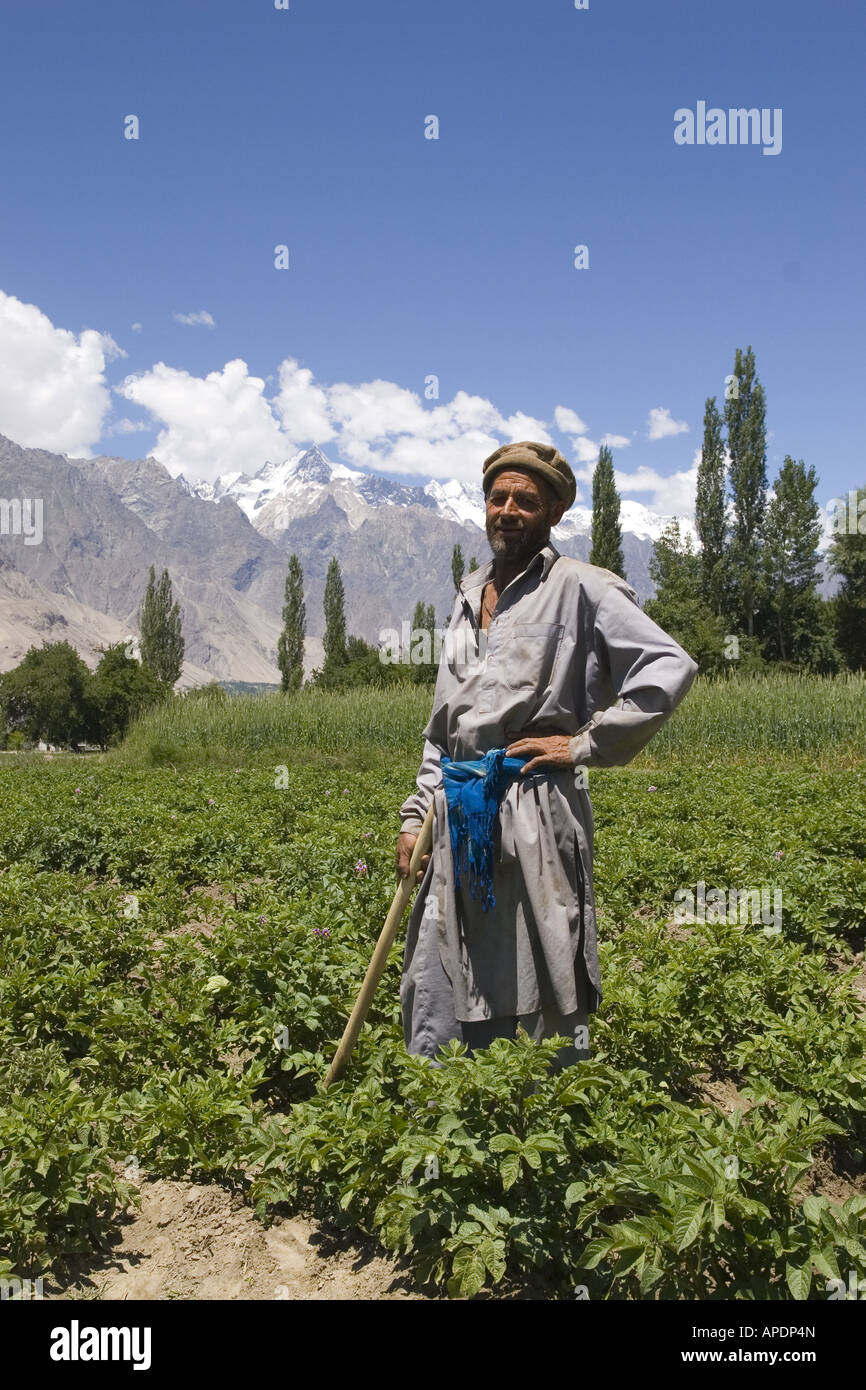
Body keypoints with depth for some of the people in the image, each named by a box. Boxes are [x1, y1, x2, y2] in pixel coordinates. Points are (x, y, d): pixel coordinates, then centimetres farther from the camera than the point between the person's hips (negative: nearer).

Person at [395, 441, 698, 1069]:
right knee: (435, 991, 10)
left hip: (534, 811, -7)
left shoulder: (579, 587, -3)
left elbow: (670, 669, -13)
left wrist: (585, 745, -11)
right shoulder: (470, 595, 18)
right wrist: (416, 815, 15)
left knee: (540, 989, 2)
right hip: (457, 816, 7)